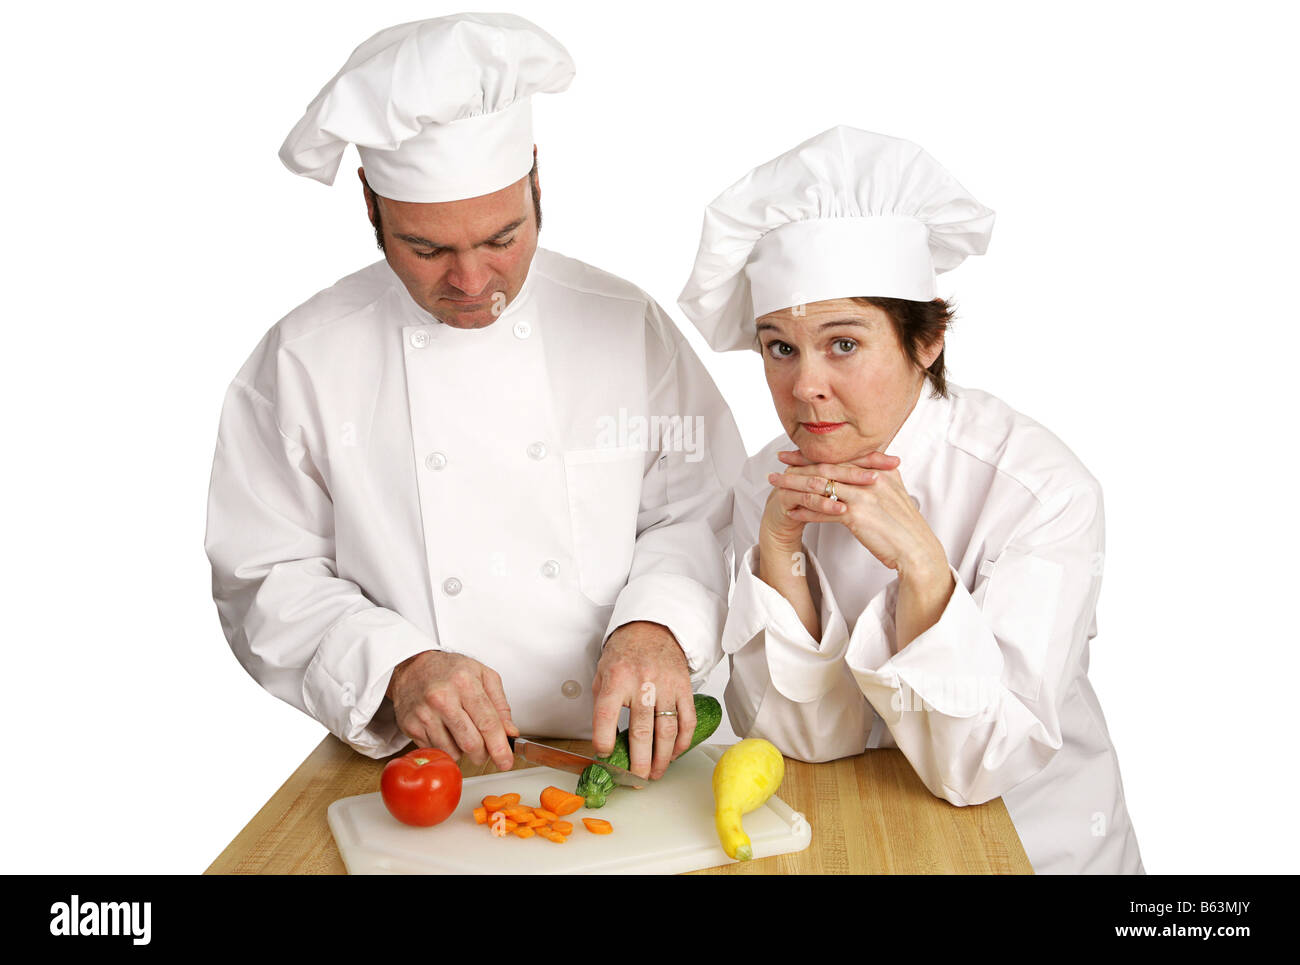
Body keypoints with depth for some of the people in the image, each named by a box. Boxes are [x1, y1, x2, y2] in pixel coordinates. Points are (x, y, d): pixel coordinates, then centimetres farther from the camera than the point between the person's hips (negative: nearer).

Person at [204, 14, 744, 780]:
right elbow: (266, 579, 0)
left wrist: (657, 624, -16)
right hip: (417, 779, 0)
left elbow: (703, 514, 4)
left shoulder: (628, 323, 3)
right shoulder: (303, 357, -1)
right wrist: (396, 666, -16)